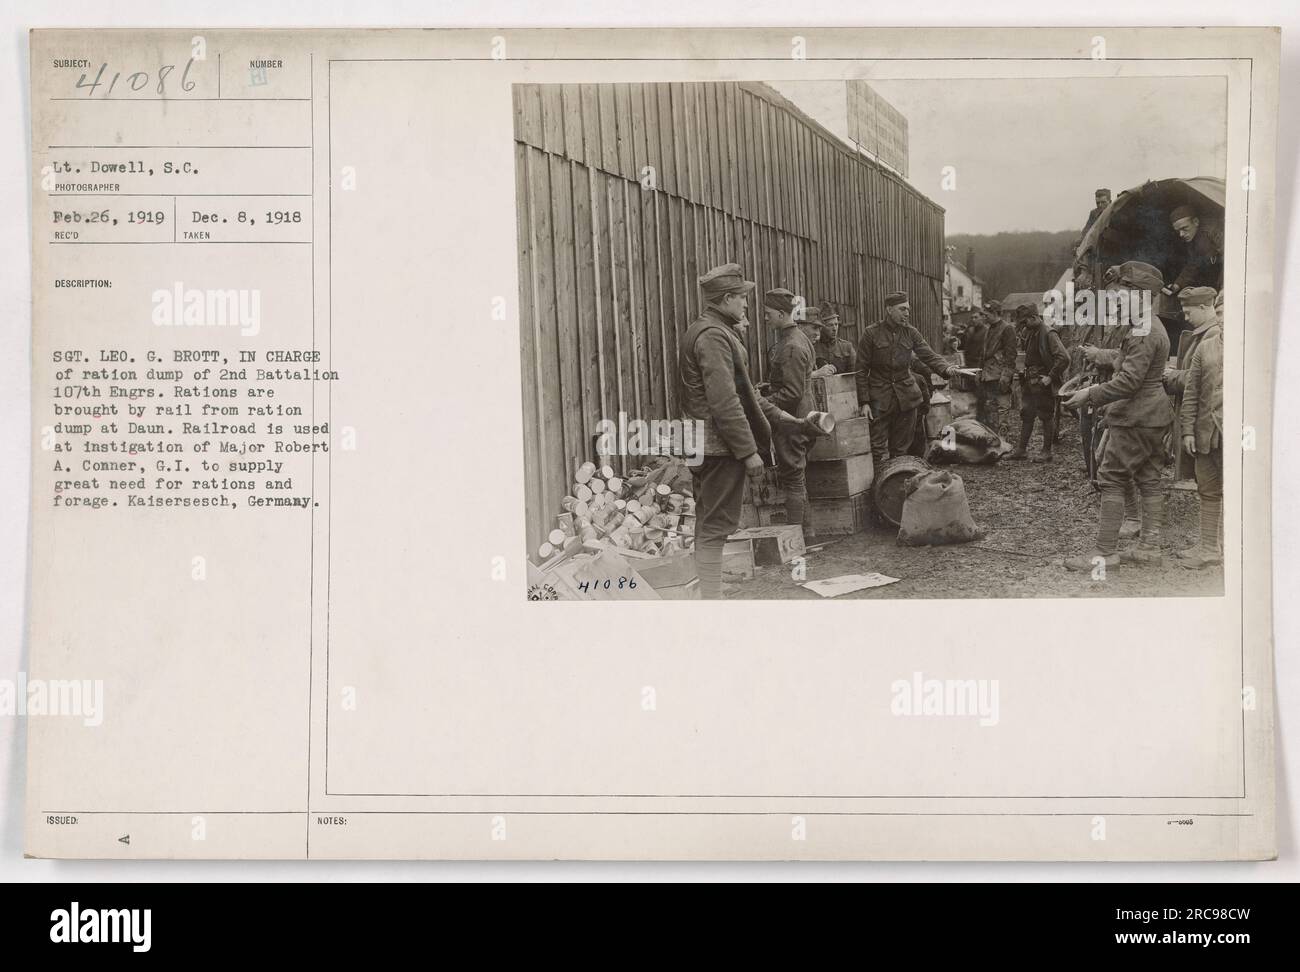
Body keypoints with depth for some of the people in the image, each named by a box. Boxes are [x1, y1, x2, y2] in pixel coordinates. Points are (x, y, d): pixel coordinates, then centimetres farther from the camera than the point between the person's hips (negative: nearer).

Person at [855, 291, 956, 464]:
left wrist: (946, 369, -25)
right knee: (878, 450, -4)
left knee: (901, 449, 8)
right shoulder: (870, 333, -4)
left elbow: (929, 356, -4)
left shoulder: (911, 333, 6)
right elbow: (861, 370, -3)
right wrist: (864, 402, -9)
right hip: (880, 398, -3)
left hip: (906, 397, 3)